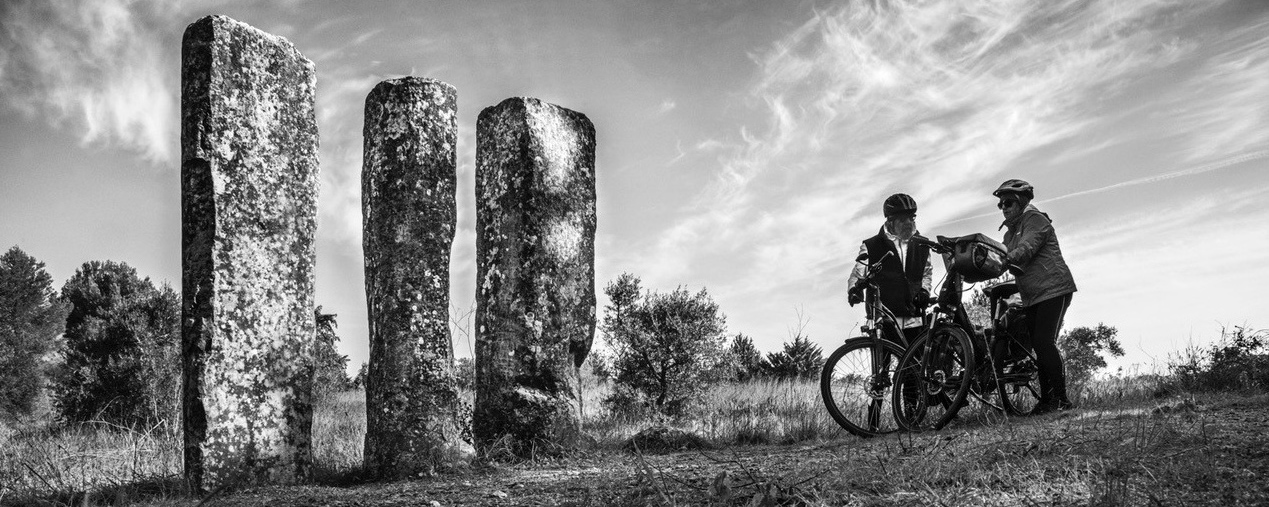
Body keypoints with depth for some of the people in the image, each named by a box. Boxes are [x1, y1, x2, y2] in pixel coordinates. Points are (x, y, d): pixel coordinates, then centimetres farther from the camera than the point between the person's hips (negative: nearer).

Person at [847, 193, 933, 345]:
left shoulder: (921, 246, 12)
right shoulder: (871, 247, 2)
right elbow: (857, 274, 2)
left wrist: (924, 290, 7)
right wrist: (854, 289, -20)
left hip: (915, 320, 3)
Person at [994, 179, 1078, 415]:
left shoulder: (1035, 220, -6)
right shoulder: (1010, 233, 21)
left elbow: (1027, 247, -23)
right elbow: (1007, 257, 9)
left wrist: (1007, 259, -38)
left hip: (1053, 289, -9)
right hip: (1032, 297, 9)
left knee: (1045, 342, -17)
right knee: (1039, 347, 6)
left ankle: (1060, 397, -13)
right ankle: (1046, 399, 9)